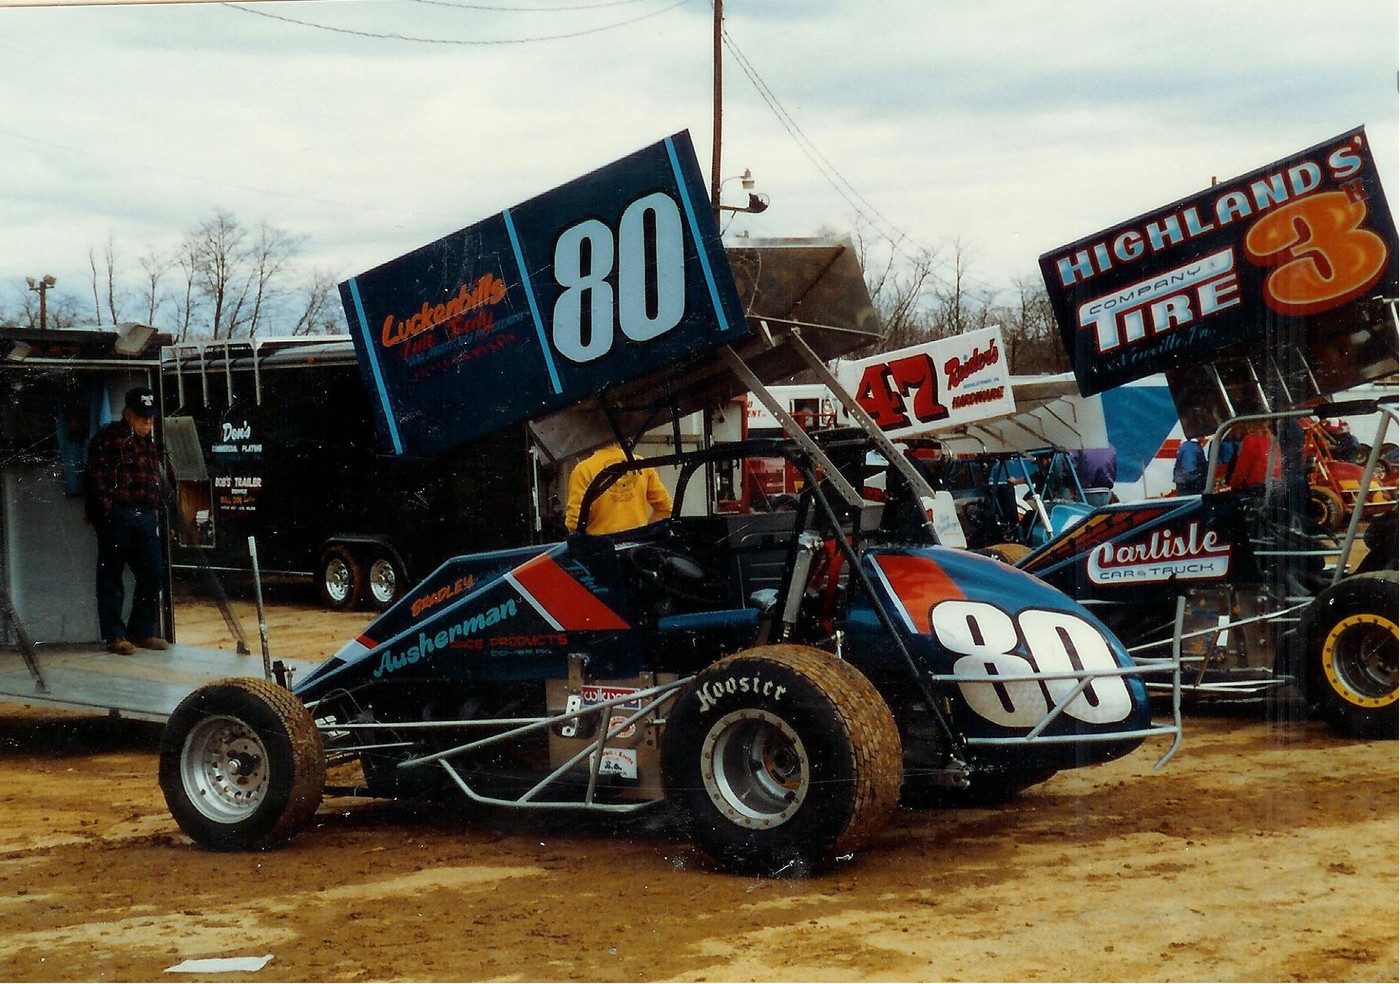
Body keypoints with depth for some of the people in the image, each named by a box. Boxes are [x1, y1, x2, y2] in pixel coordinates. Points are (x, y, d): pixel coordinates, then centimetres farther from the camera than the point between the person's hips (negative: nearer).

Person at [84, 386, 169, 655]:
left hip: (145, 517, 7)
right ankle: (115, 636, 3)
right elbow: (95, 477, -10)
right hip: (116, 517, -7)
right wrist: (106, 508, -15)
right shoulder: (108, 438, -4)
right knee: (111, 575, -1)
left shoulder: (148, 443, 21)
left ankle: (143, 632, 16)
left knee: (153, 573, 5)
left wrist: (155, 511, 20)